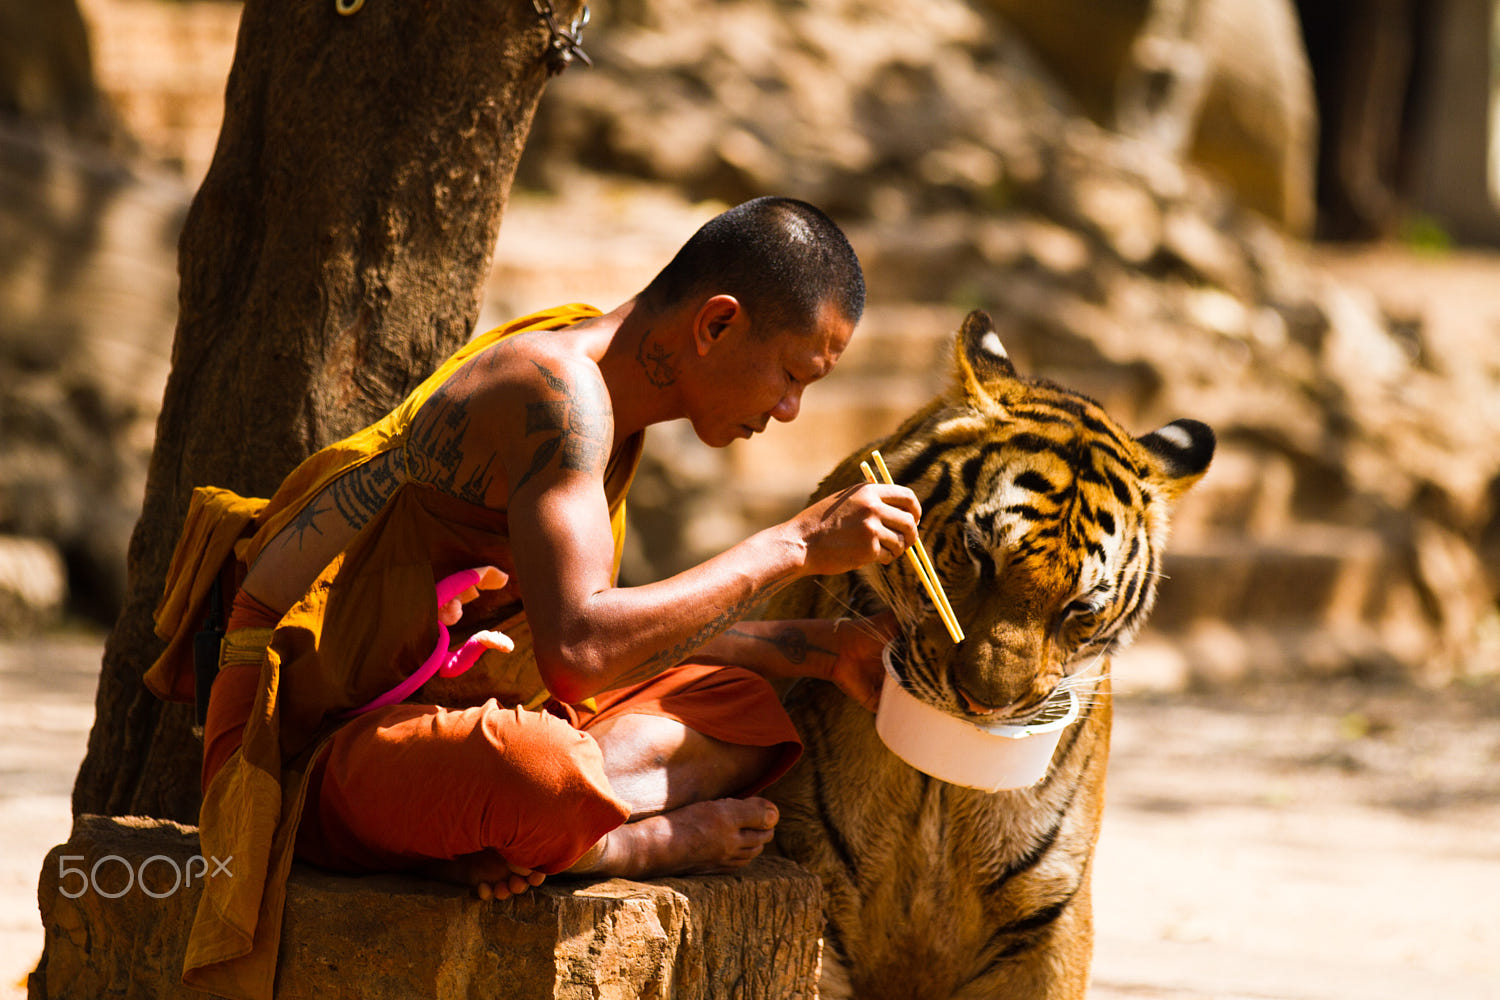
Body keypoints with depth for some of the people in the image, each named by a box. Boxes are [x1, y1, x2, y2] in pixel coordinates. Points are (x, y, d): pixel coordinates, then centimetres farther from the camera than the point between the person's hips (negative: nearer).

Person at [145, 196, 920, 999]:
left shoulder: (598, 386, 12)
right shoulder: (559, 388, -20)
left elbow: (624, 625, 25)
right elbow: (578, 649, -32)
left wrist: (821, 651, 18)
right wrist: (792, 547, -23)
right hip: (310, 744, -11)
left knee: (741, 708, 12)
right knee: (539, 770, -42)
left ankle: (520, 840, -11)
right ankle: (651, 844, -9)